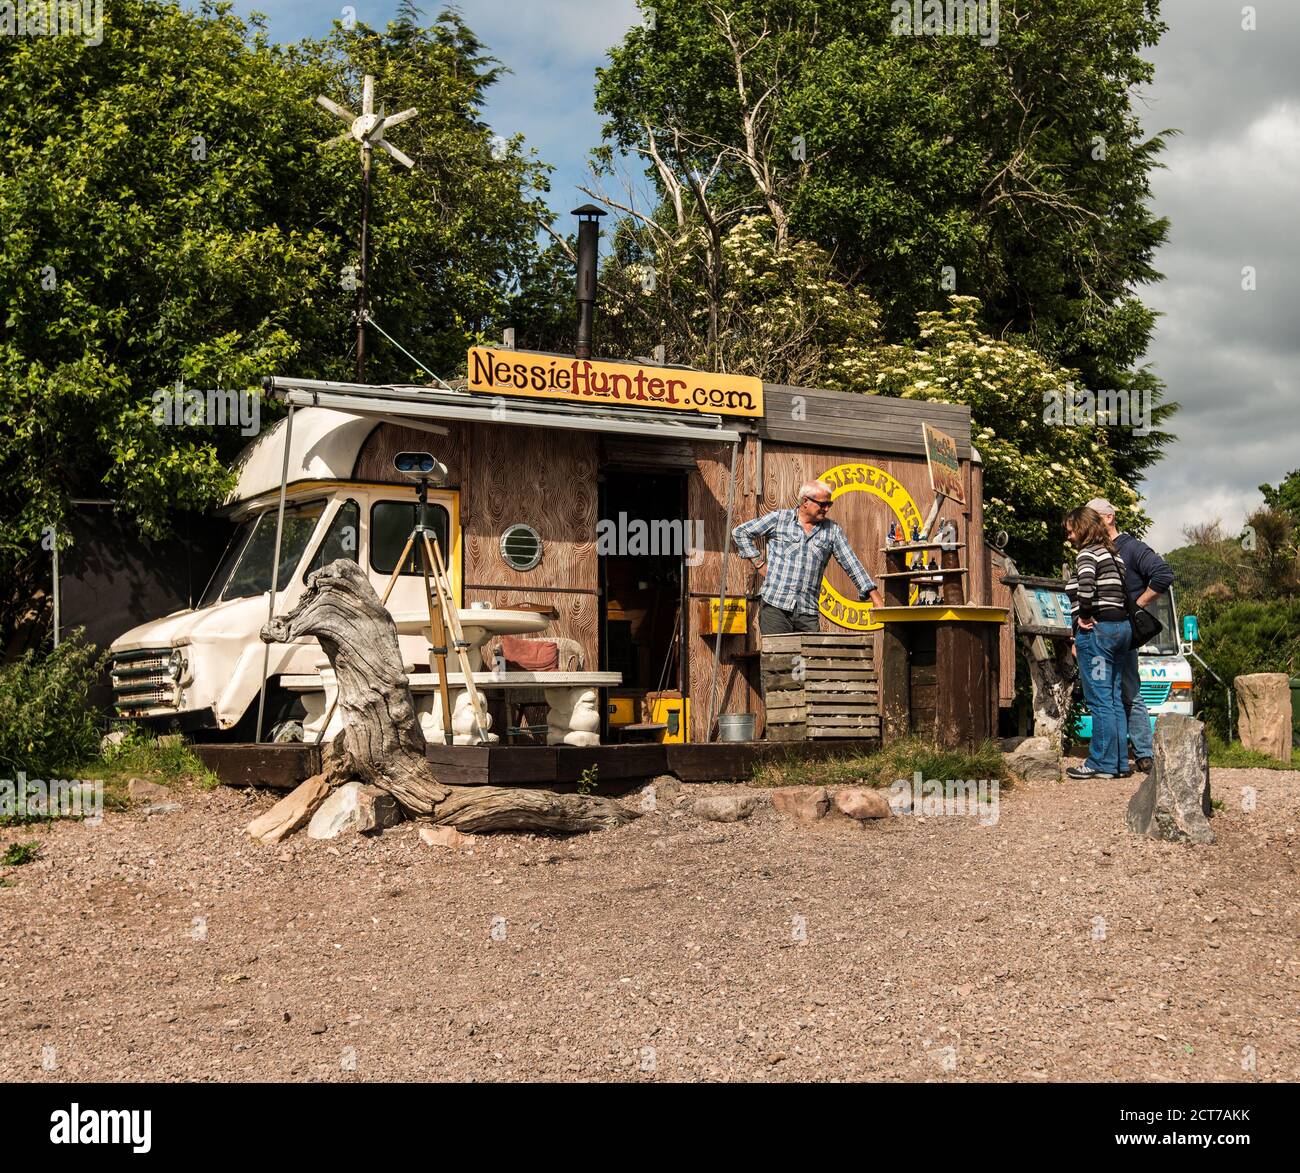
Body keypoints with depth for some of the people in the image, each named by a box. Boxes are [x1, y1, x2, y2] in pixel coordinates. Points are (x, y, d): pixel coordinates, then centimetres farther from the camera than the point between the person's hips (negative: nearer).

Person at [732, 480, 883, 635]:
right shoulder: (778, 518, 3)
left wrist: (875, 598, 1)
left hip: (808, 613, 3)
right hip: (775, 606, -3)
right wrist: (757, 562, 2)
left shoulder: (832, 531, 11)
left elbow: (852, 565, 9)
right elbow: (740, 532, 9)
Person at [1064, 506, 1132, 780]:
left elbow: (1086, 584, -29)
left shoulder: (1087, 554, -9)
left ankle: (1102, 764, -3)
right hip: (1122, 626, 9)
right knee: (1115, 699, 12)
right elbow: (1122, 591, 17)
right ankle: (1119, 762, 14)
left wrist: (1084, 616, -15)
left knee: (1100, 700, -5)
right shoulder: (1113, 554, 18)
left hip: (1097, 629, -9)